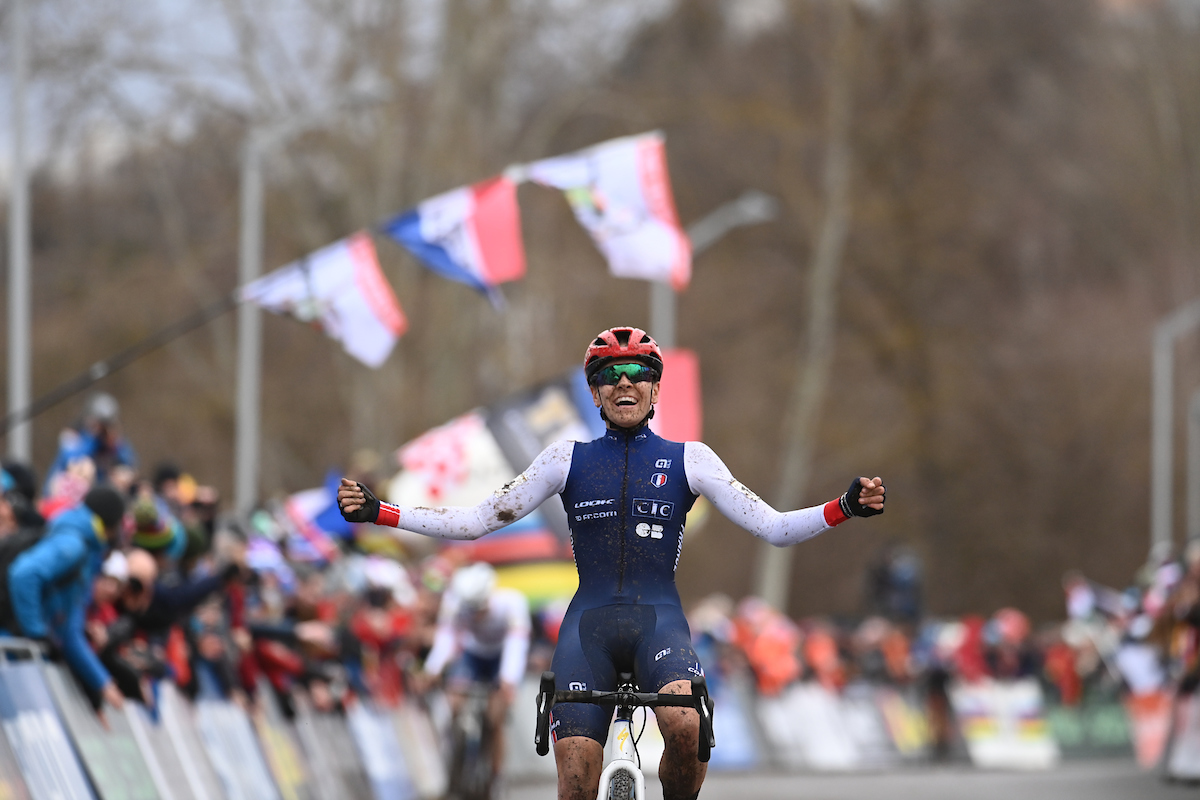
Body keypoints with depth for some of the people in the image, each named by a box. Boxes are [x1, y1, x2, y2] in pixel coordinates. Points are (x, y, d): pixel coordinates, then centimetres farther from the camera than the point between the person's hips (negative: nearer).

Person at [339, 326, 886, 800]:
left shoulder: (689, 459, 8)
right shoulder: (569, 460, 11)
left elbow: (774, 528, 4)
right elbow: (476, 522, 12)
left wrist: (846, 507, -12)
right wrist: (377, 513, 5)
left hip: (658, 619, -1)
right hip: (589, 624, 1)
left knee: (686, 728, -33)